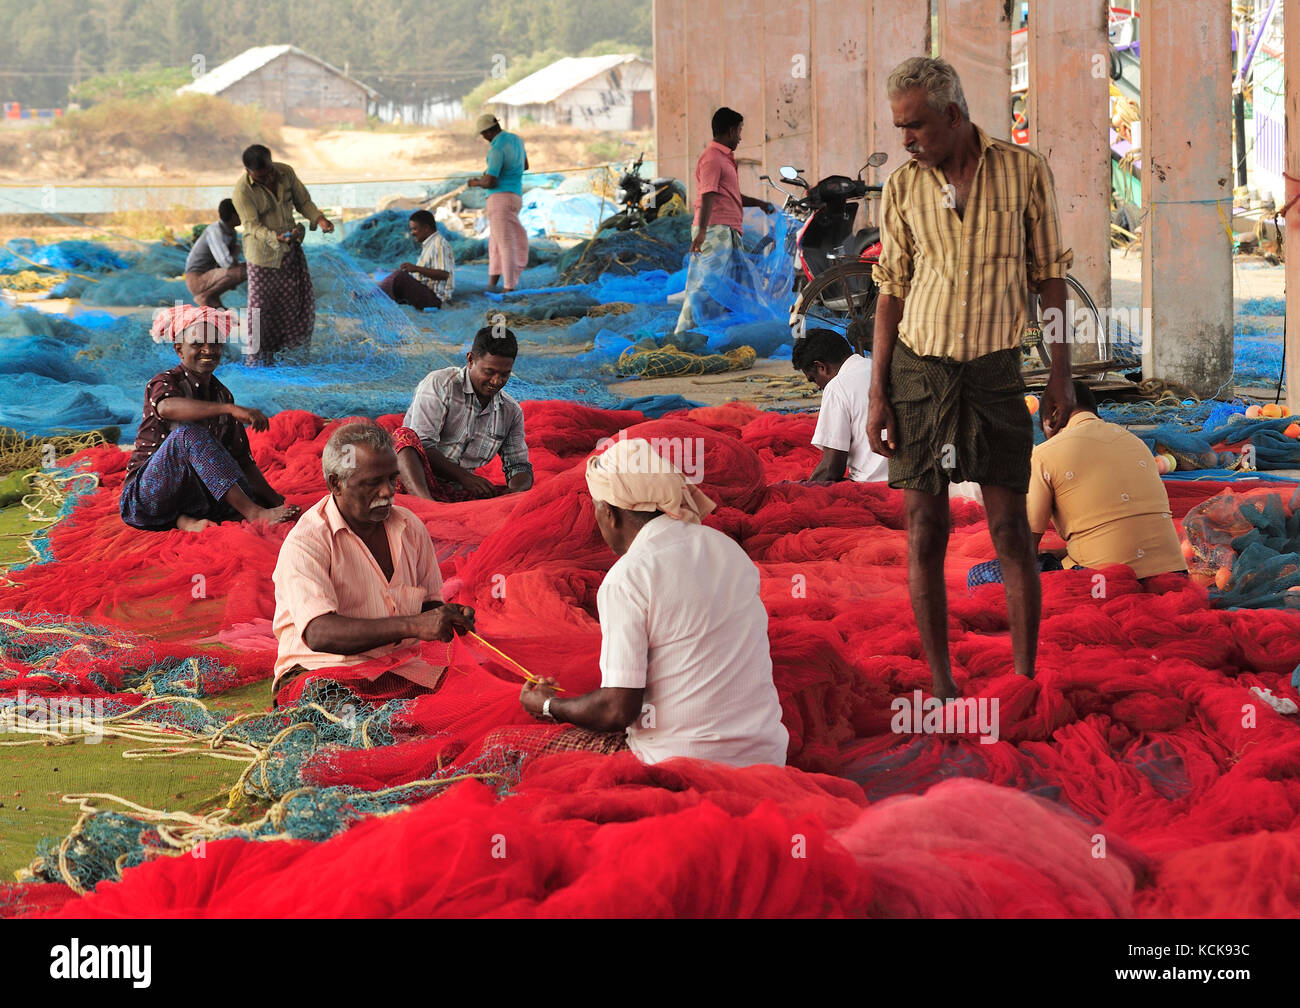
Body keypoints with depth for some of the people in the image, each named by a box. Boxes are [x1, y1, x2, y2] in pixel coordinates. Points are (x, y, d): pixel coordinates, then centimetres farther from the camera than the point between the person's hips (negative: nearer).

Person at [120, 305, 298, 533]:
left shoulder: (222, 394, 12)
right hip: (146, 494, -6)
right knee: (188, 432, -34)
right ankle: (253, 513, -41)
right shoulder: (164, 382, -10)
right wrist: (230, 409, -47)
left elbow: (241, 458, 15)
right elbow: (167, 407, -38)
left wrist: (274, 499, 4)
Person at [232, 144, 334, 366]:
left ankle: (285, 343, 27)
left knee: (297, 297, 9)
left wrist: (319, 218, -16)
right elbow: (253, 226, -24)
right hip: (262, 251, -5)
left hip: (290, 248, 5)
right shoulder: (243, 190, -23)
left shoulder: (285, 173, -8)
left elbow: (303, 201, 4)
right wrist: (277, 238, -41)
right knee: (261, 303, -1)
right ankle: (256, 354, 12)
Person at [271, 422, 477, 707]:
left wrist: (448, 616, -4)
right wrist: (413, 625, -33)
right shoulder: (305, 543, -11)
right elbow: (319, 634, -26)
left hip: (401, 670, 5)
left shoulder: (410, 528, 11)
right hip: (322, 671, -5)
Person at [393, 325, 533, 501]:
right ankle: (425, 503, -63)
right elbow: (422, 445, -12)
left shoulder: (511, 412, 14)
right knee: (404, 434, -34)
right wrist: (463, 476, -22)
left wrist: (516, 491, -11)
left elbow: (520, 467, 14)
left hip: (458, 493, 5)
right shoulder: (439, 384, -3)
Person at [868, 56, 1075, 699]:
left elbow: (1049, 277, 3)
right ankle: (942, 686, 8)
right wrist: (877, 395, 1)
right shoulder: (902, 187, 3)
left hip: (996, 373, -1)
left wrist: (1060, 375, -1)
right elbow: (891, 291, 6)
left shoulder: (1024, 171, -1)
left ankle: (1025, 682, 4)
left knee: (1011, 533, -3)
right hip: (918, 370, 1)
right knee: (925, 533, 1)